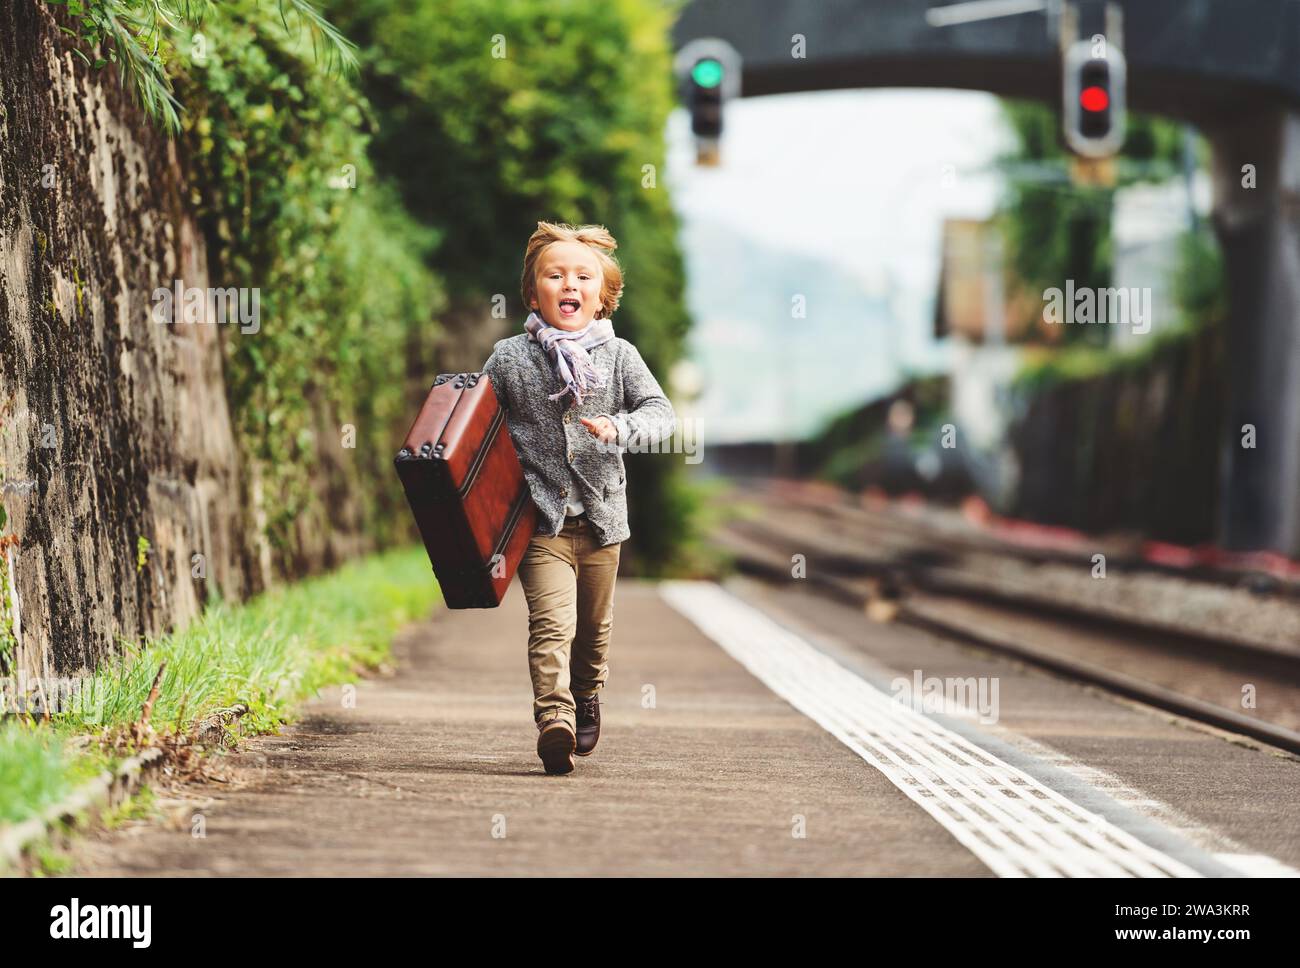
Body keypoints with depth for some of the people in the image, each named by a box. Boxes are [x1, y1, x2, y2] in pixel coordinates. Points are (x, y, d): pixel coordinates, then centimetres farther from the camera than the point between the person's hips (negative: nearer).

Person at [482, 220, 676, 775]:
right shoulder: (509, 358, 1)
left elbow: (661, 412, -4)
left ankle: (587, 696, 42)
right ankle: (554, 718, -27)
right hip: (540, 518, -2)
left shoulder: (618, 356, 2)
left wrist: (620, 428, -22)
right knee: (551, 622, -18)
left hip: (602, 515, 2)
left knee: (594, 625, 17)